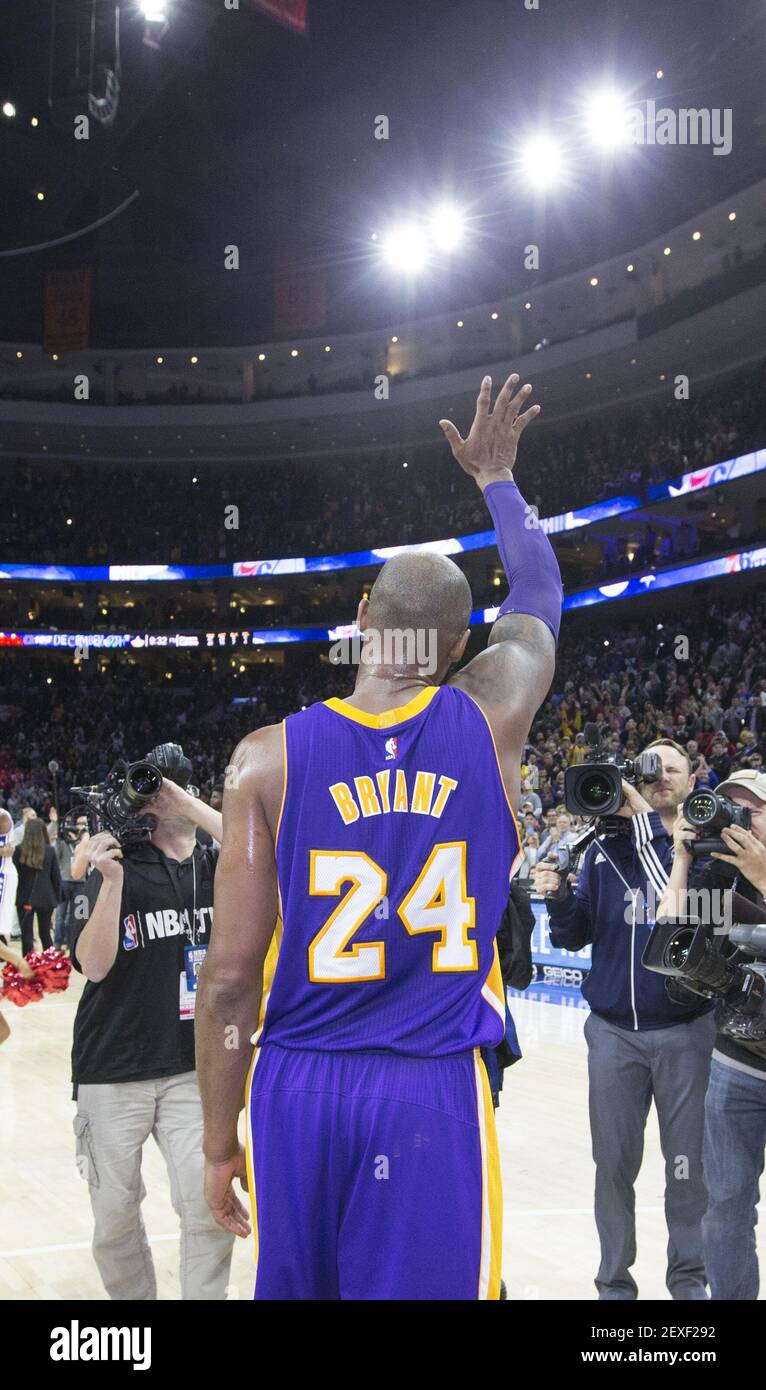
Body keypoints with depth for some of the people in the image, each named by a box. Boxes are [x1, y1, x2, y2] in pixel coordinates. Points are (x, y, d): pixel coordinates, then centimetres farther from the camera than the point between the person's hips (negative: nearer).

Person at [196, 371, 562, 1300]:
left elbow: (229, 980, -5)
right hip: (436, 1087, 0)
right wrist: (497, 479, 33)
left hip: (298, 1085, 1)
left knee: (294, 1288, 17)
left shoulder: (269, 758, -6)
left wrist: (219, 1140, 7)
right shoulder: (491, 719, -3)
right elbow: (539, 596, 19)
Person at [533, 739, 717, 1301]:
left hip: (686, 1031, -1)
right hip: (613, 1031, 1)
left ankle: (689, 1274, 24)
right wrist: (558, 897, -14)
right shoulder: (607, 847, 5)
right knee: (615, 1163, 6)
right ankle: (615, 1277, 21)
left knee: (688, 1164, 6)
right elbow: (575, 936, 6)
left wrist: (648, 818, -23)